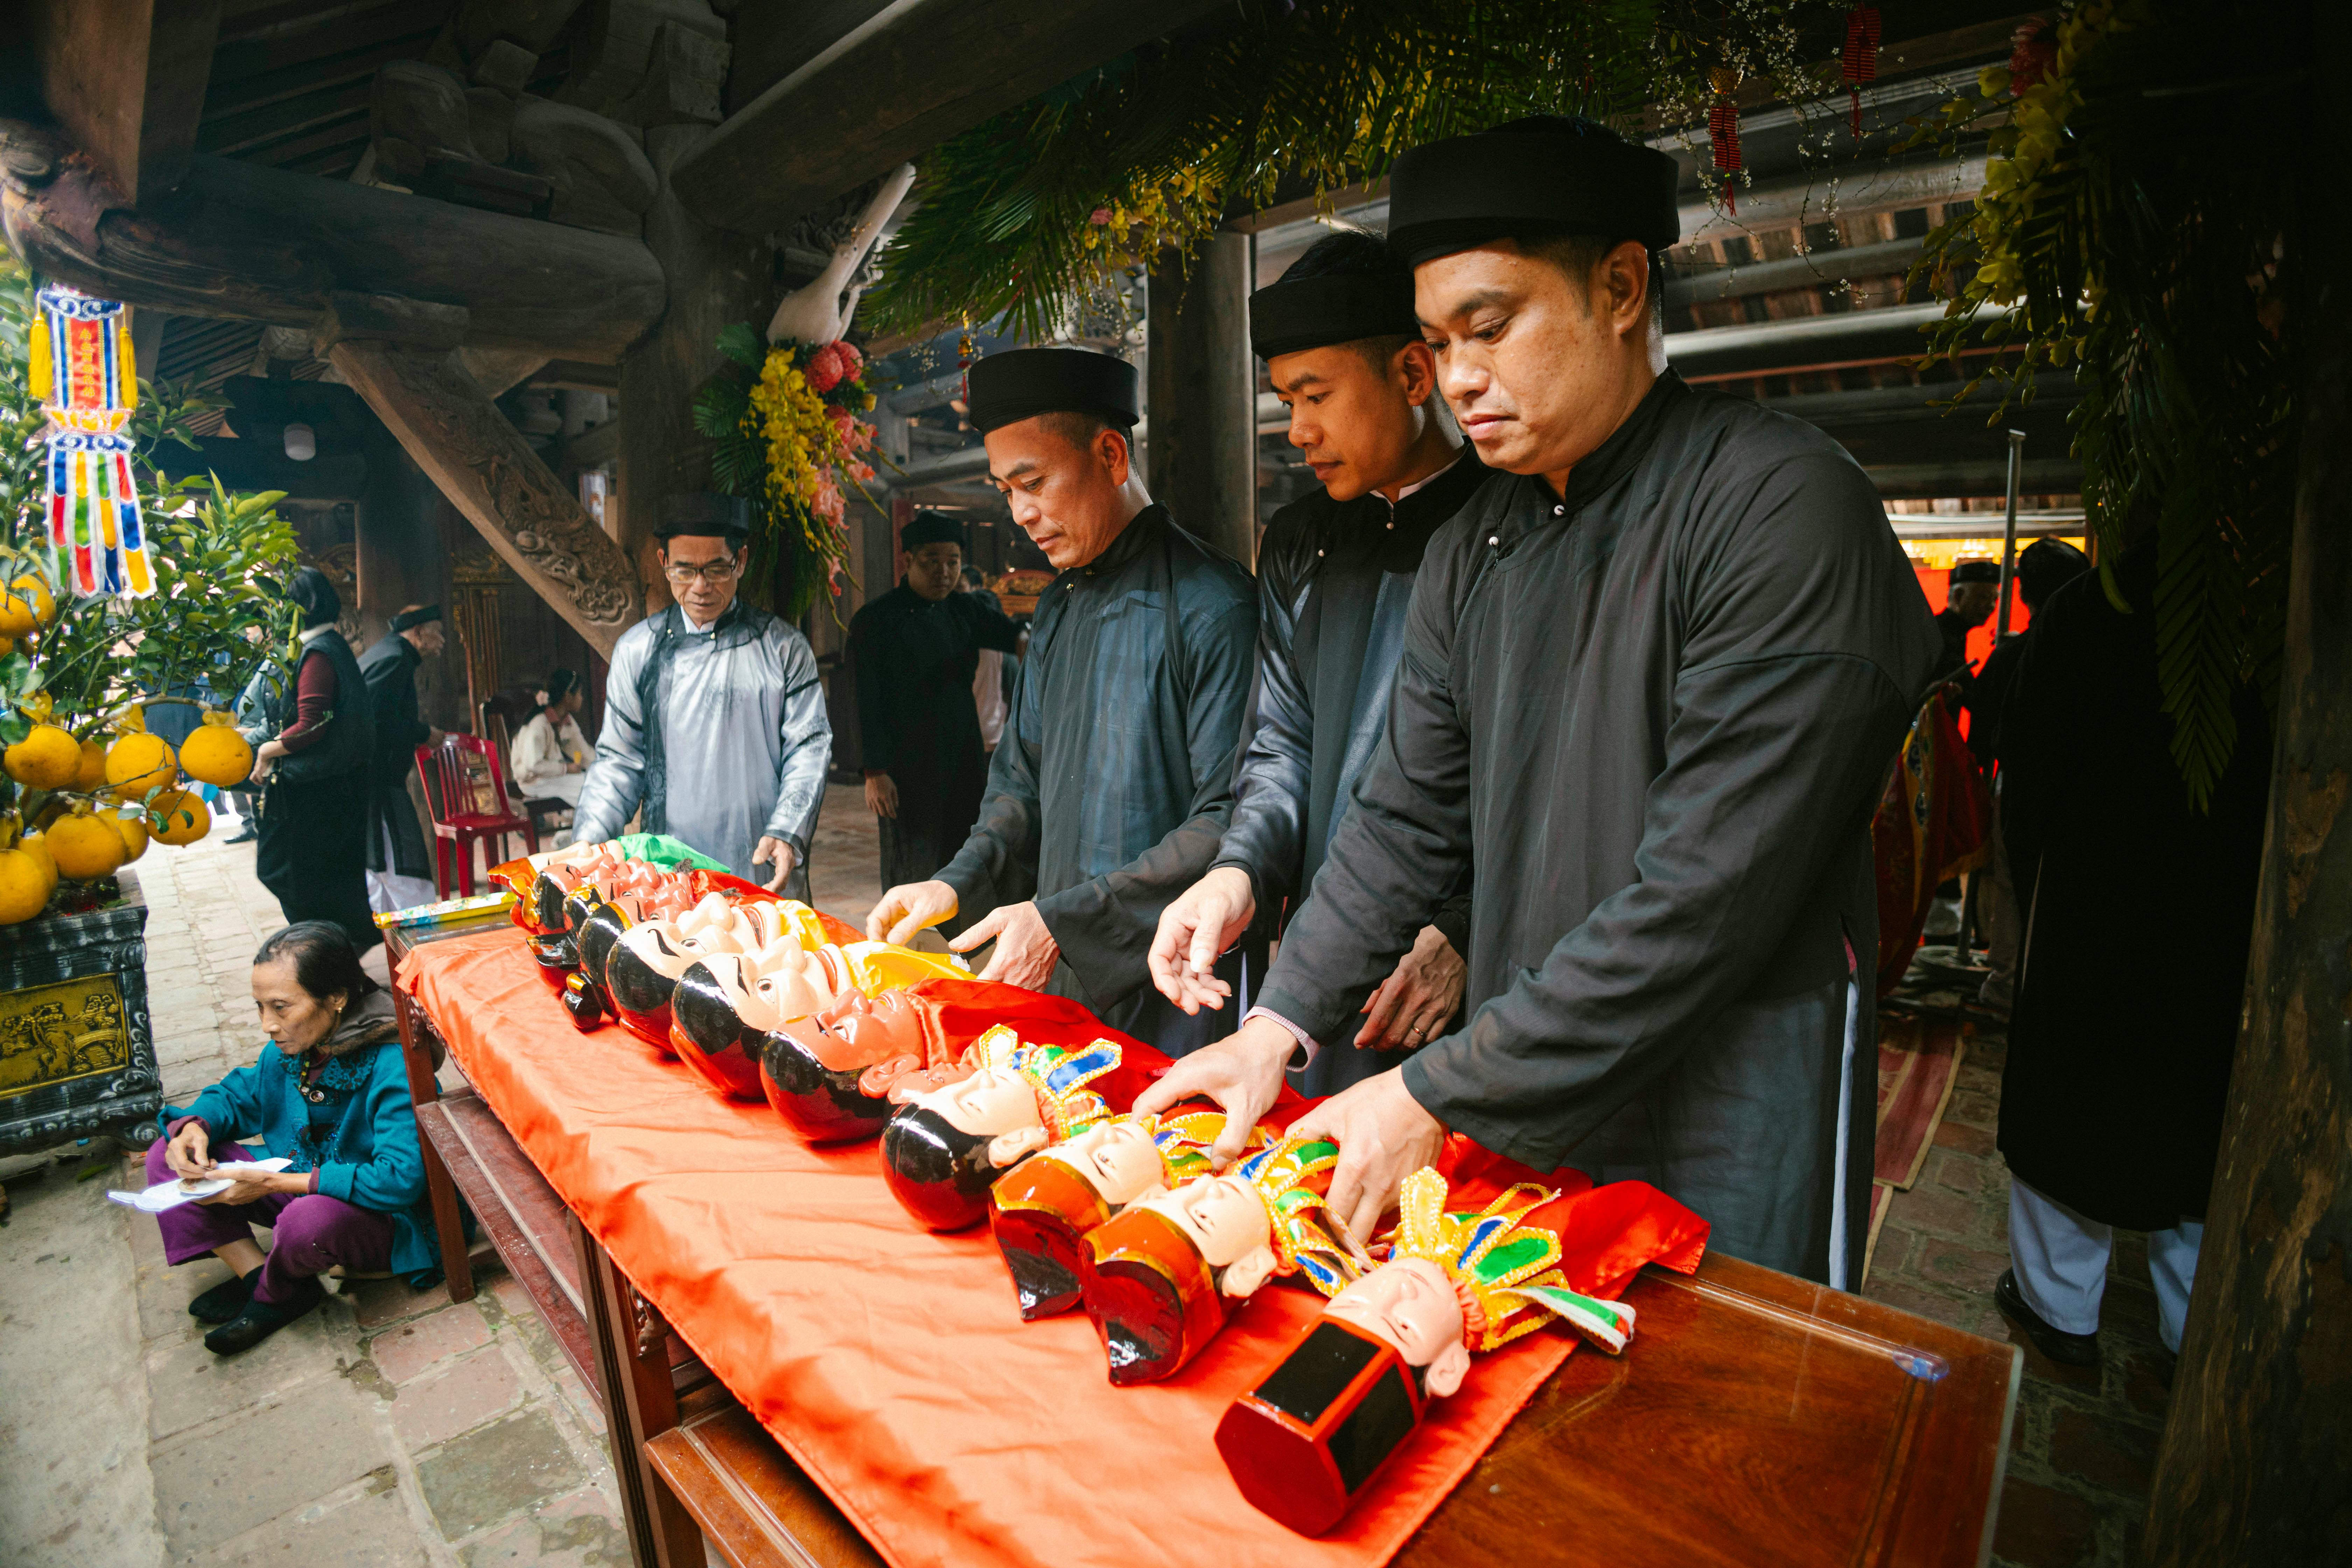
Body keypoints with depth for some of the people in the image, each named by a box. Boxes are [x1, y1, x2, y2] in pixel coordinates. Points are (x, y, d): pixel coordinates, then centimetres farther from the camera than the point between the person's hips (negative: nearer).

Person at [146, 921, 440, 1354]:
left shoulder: (393, 1066, -29)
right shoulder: (292, 1048, -4)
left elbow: (400, 1180, -35)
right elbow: (238, 1095, 15)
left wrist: (273, 1182, -31)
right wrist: (194, 1126, -9)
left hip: (384, 1219, -8)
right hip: (300, 1187, 8)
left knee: (312, 1219, -39)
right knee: (166, 1157, 0)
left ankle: (273, 1295, -1)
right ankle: (259, 1276, -8)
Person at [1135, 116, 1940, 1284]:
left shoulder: (1785, 511, -18)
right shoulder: (1472, 545, 4)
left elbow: (1705, 899, -23)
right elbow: (1408, 817, 5)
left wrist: (1441, 1094, -20)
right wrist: (1280, 1022, -3)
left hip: (1717, 1142, -5)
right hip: (1518, 1113, 6)